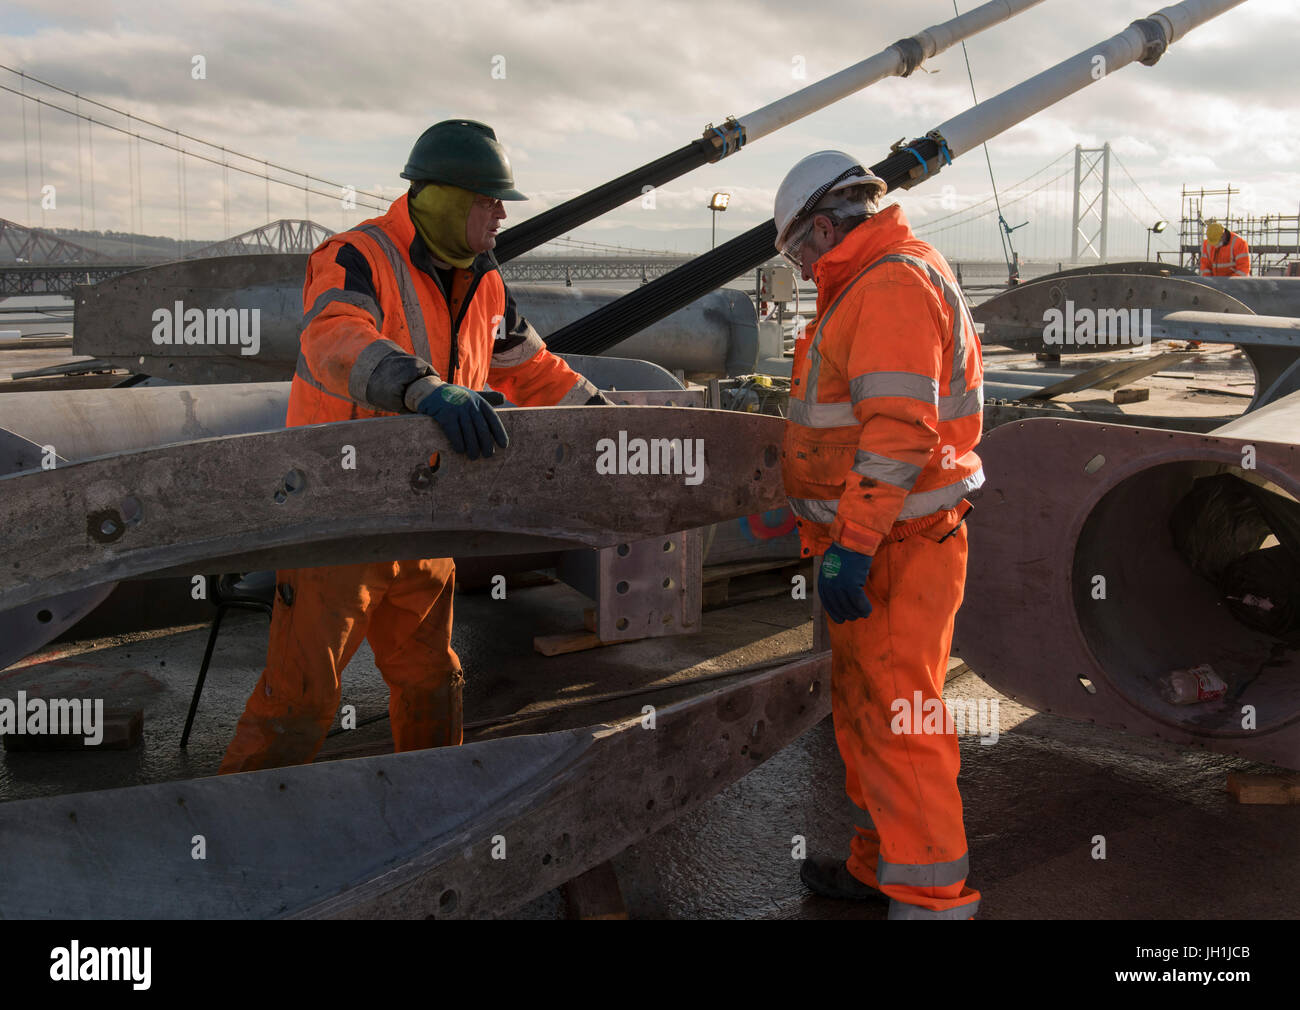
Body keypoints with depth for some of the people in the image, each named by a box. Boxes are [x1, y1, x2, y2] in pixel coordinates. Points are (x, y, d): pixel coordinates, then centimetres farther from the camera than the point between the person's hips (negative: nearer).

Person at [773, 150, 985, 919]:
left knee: (896, 717, -6)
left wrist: (850, 547, -27)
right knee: (863, 706, 18)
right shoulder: (875, 287, 18)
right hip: (876, 543, 11)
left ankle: (932, 895, 3)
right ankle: (882, 862, 32)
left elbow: (898, 431, -25)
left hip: (897, 550, -11)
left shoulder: (895, 285, -16)